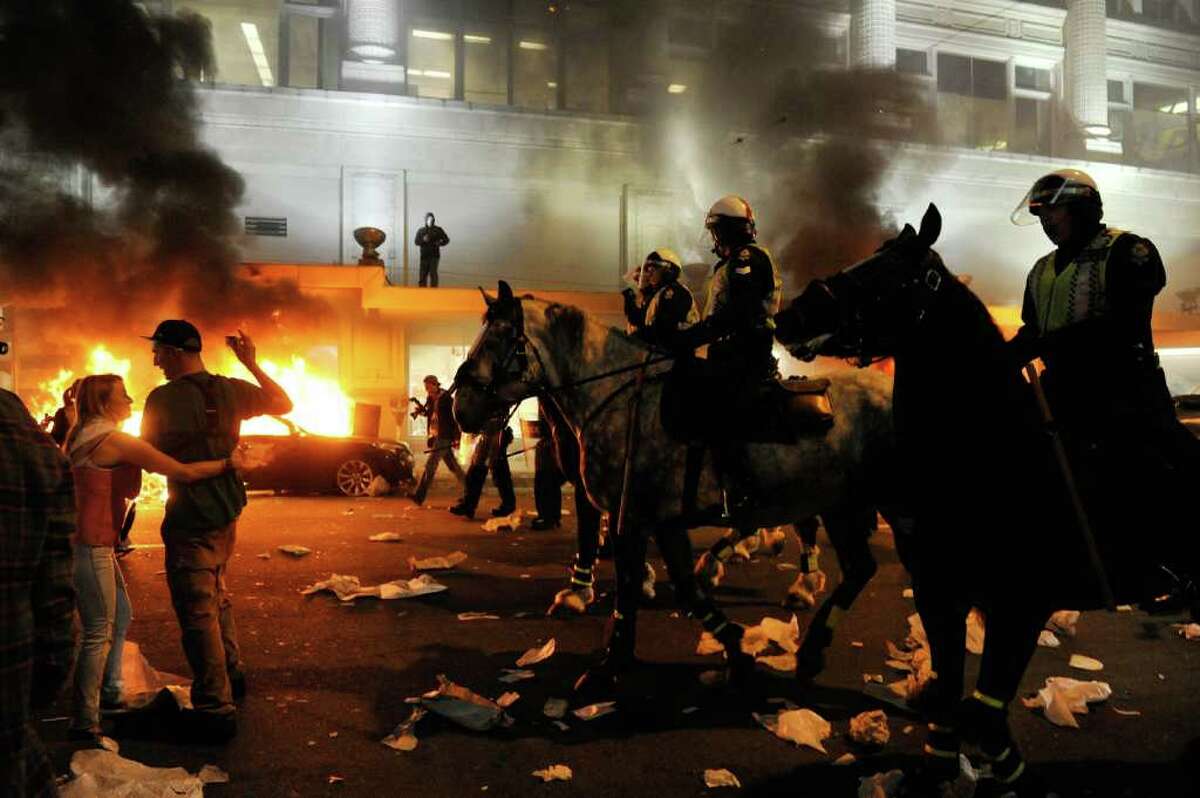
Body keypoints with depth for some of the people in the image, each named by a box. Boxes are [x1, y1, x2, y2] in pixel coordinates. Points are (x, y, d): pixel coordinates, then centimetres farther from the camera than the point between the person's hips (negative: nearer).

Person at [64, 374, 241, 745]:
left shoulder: (84, 438, 13)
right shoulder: (116, 441, -17)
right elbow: (184, 472, -19)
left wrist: (136, 462, 8)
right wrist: (229, 463, -11)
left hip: (96, 543, 10)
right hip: (89, 546, -10)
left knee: (120, 614, 20)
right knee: (99, 632, -3)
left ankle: (109, 692, 32)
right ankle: (84, 722, 5)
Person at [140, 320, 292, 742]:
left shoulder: (162, 399, -16)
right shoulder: (229, 390, 0)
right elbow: (284, 404, 12)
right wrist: (251, 364, 12)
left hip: (190, 519, -7)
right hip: (227, 511, 7)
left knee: (198, 612, 0)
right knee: (216, 596, 25)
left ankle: (215, 709, 4)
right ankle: (231, 675, 38)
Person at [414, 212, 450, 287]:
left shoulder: (438, 230, 6)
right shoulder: (421, 231, 11)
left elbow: (446, 239, 9)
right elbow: (416, 242, 4)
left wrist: (440, 243, -11)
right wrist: (423, 240, -16)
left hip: (434, 256, -2)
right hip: (424, 256, 2)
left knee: (433, 273, -12)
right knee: (423, 273, 3)